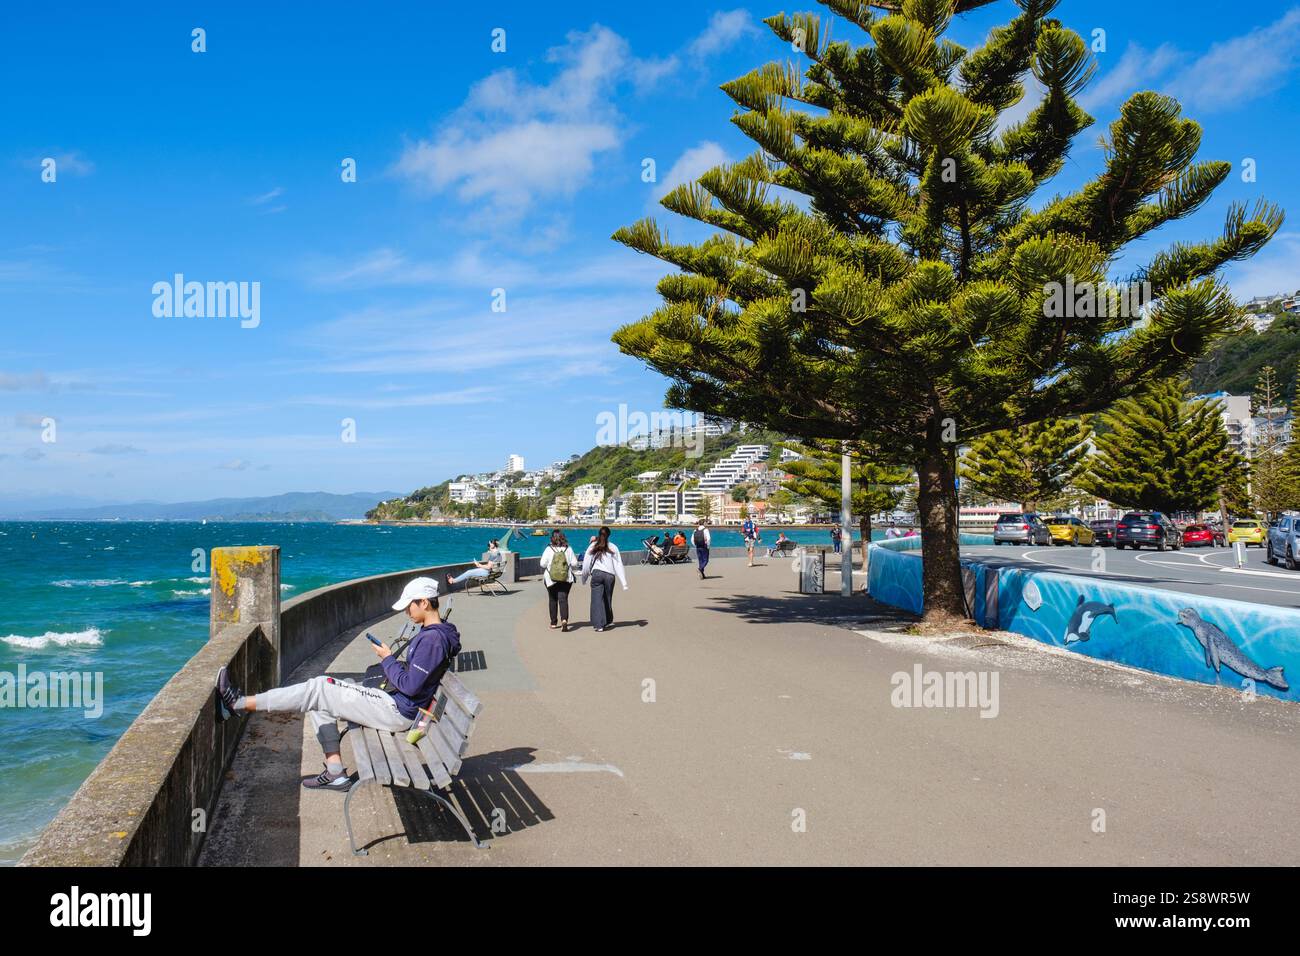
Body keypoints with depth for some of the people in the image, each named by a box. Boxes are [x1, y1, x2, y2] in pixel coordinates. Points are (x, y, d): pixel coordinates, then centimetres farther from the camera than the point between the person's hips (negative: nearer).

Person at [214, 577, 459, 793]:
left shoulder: (433, 639, -22)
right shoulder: (431, 632, 10)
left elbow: (409, 685, -24)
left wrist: (387, 658, -11)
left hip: (398, 712, -10)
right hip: (396, 704, 10)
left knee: (318, 689, -12)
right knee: (320, 702, 13)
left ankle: (239, 704, -6)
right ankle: (336, 773, 8)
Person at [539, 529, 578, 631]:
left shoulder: (548, 549, -6)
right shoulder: (568, 549, -1)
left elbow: (543, 564, -9)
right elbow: (574, 564, -2)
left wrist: (543, 572, 11)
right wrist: (571, 569, 18)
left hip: (551, 578, 0)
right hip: (566, 579, 0)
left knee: (552, 600, 13)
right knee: (563, 599, -3)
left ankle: (553, 623, 20)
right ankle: (564, 619, -25)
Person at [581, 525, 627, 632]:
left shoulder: (592, 547, 5)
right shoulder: (613, 547, 5)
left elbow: (586, 564, 7)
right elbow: (618, 565, 4)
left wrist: (584, 579, 19)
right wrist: (624, 582, 4)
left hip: (596, 574, -1)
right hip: (610, 575, 1)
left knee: (597, 599, 0)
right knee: (607, 599, 16)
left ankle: (599, 624, -8)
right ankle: (608, 621, 27)